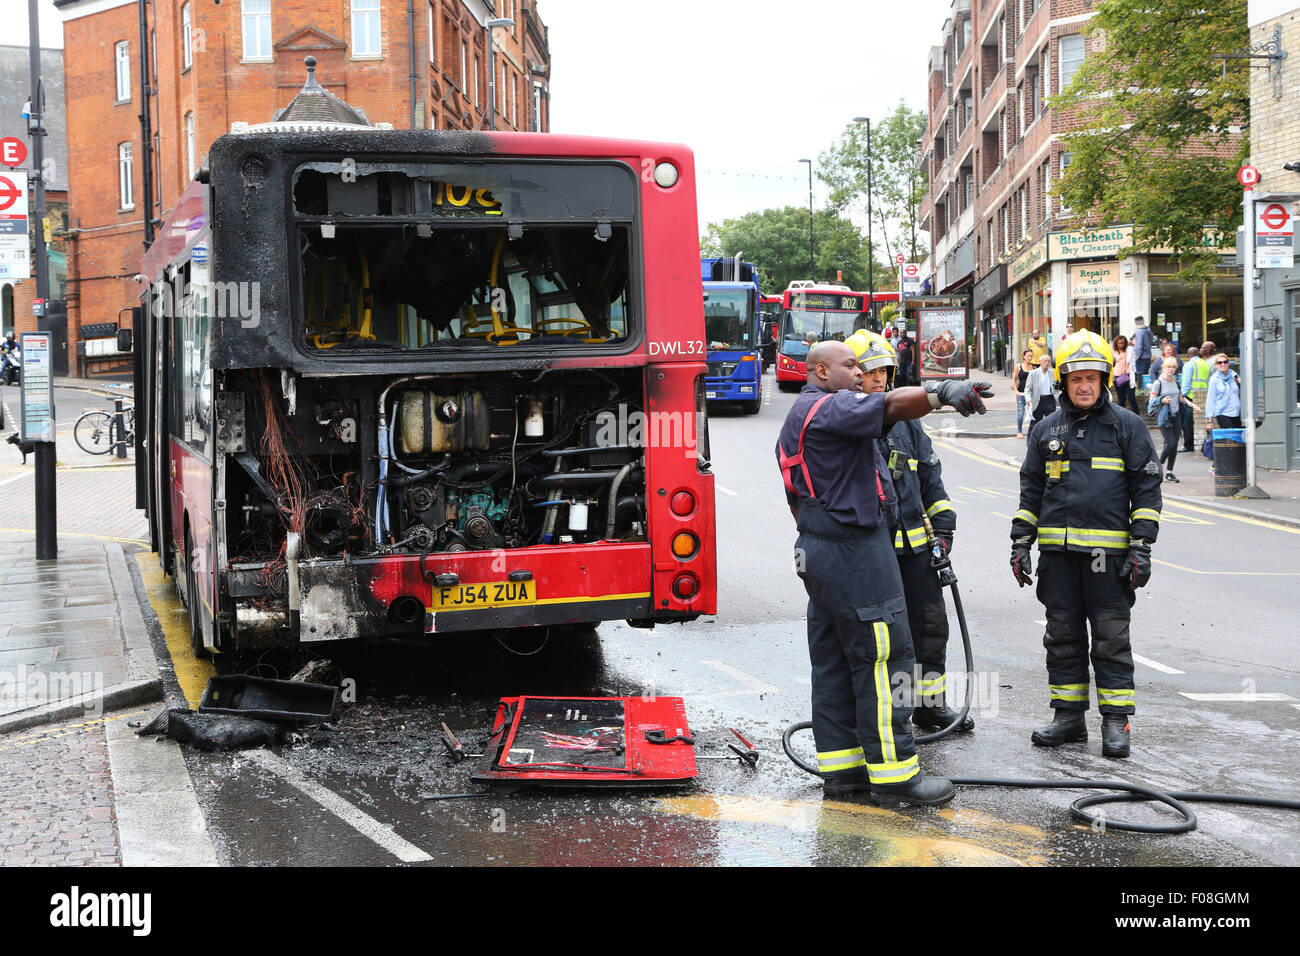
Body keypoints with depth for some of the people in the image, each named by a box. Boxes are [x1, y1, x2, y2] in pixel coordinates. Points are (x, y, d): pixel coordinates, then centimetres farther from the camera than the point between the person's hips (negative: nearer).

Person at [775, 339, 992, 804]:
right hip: (855, 552, -11)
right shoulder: (831, 407, -12)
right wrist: (942, 392, -43)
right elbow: (891, 404, -31)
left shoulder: (796, 419, 20)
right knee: (882, 660, -6)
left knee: (833, 661, 12)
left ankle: (839, 765, 17)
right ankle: (893, 773, -2)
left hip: (818, 550, 11)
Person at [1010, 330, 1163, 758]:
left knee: (1111, 638, 0)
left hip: (1108, 551, -3)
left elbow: (1147, 488, 2)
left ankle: (1115, 721, 8)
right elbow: (1030, 489, 16)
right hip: (1057, 551, 4)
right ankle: (1068, 715, 19)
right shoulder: (1047, 430, 12)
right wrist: (1020, 543, 9)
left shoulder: (1127, 426, 2)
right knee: (1063, 636, 9)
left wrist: (1141, 547, -5)